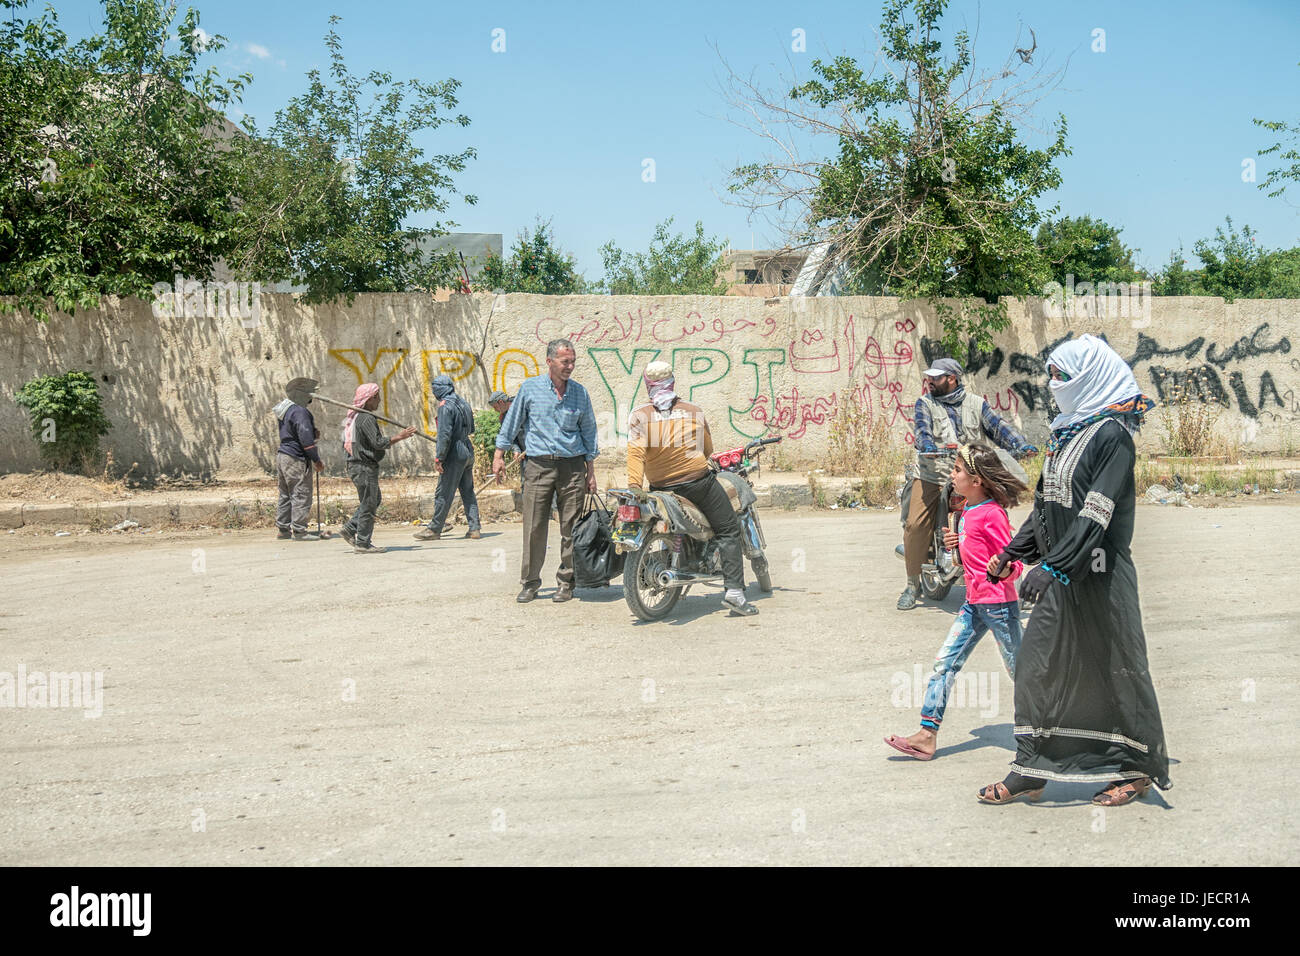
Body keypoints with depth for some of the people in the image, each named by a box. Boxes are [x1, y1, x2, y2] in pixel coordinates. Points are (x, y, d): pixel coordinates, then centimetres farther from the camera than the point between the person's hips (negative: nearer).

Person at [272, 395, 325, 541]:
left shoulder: (286, 409, 14)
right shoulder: (300, 411, -18)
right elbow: (306, 439, -21)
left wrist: (313, 434, 7)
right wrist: (317, 460, -14)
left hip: (282, 455, 10)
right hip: (295, 459, -10)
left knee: (286, 494, 15)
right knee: (301, 495, -6)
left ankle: (283, 528, 20)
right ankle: (299, 531, -5)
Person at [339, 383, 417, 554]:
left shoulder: (356, 417, 15)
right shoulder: (366, 419, -18)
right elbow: (378, 443, -23)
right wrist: (399, 437, -17)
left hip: (357, 465, 11)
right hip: (365, 467, -11)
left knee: (375, 500, 20)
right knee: (368, 504, -3)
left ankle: (350, 529, 18)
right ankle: (362, 543, 2)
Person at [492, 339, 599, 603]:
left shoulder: (580, 393, 9)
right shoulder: (530, 388, 4)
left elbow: (588, 432, 14)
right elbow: (512, 421, 9)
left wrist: (591, 472, 11)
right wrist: (499, 455, 5)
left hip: (572, 465, 1)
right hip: (538, 466, -1)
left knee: (571, 529, 1)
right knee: (534, 527, -2)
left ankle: (566, 581, 10)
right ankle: (530, 582, 7)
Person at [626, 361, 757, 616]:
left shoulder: (639, 415, 1)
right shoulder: (693, 410, 6)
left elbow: (636, 453, -12)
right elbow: (708, 448, 13)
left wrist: (633, 488, -16)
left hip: (661, 488, 1)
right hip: (698, 481, -1)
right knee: (728, 530, 6)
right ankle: (734, 591, -6)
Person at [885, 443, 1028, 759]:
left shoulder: (992, 514, -16)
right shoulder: (967, 511, 11)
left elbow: (1013, 565, -15)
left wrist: (1003, 570, -37)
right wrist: (955, 544, 5)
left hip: (999, 604, -9)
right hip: (974, 604, 9)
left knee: (1019, 671, 2)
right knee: (944, 662, 3)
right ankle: (927, 736, 4)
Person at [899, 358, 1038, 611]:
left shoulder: (976, 403, 12)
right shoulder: (925, 403, 9)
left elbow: (997, 427, 3)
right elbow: (922, 429, -9)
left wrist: (1022, 446, -15)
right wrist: (929, 447, -32)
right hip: (931, 476, -1)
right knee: (916, 524, -14)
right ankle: (913, 585, -1)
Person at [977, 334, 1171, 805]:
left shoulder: (1113, 434, -15)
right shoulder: (1065, 431, 12)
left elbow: (1096, 512, -23)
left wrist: (1053, 566, -29)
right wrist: (1014, 551, 17)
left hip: (1099, 574, -8)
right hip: (1062, 575, 8)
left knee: (1115, 667, 4)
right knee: (1036, 665, 7)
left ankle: (1139, 768, 20)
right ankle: (1031, 771, 14)